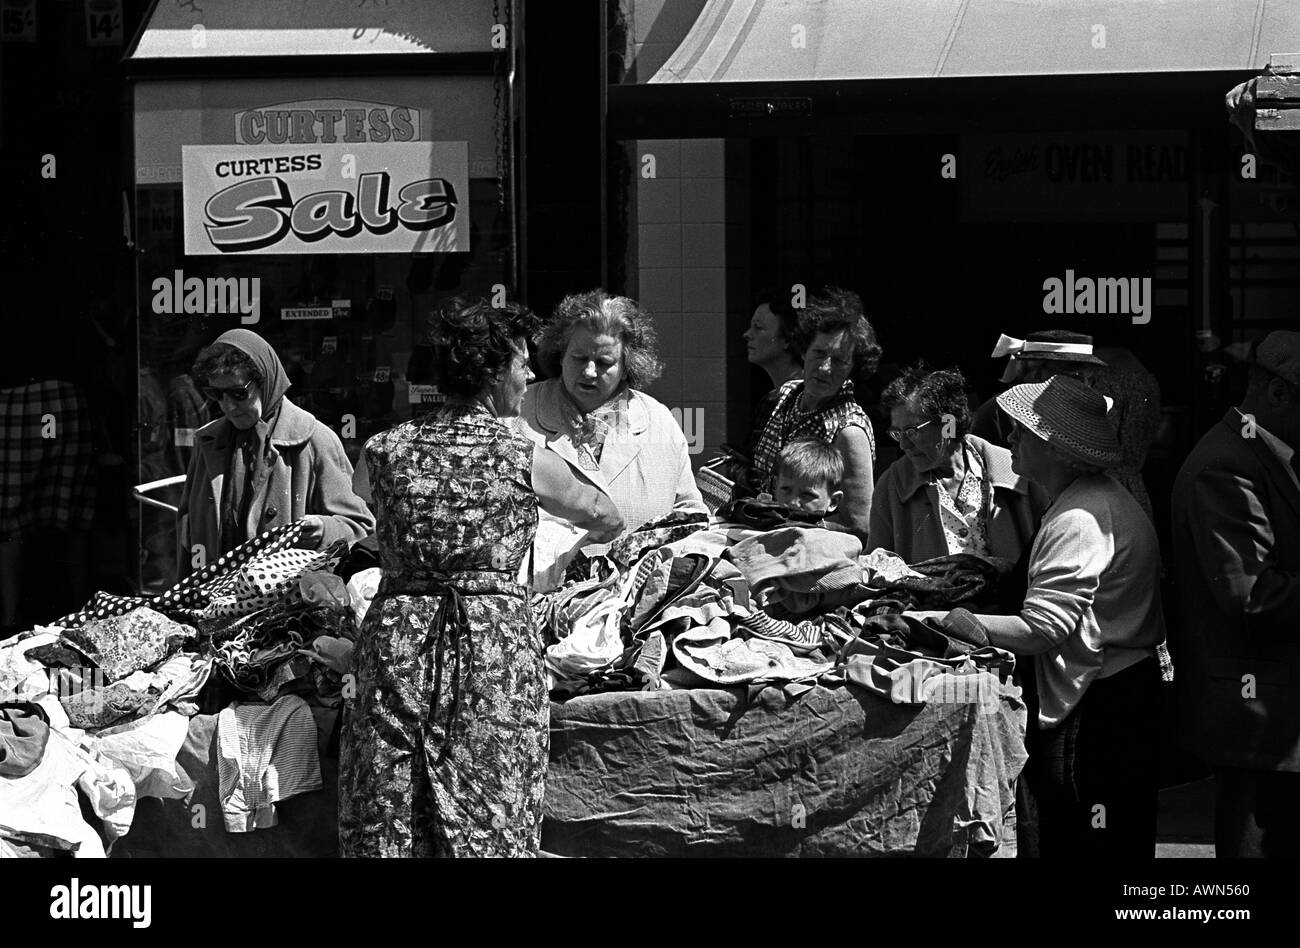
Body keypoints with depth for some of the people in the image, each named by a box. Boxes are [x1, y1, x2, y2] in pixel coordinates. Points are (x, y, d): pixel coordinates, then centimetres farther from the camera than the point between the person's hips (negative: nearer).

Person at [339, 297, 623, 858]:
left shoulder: (383, 451, 3)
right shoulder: (523, 458, -2)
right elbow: (606, 521, 14)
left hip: (396, 634, 3)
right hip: (495, 642, -3)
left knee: (383, 822, 6)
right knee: (492, 826, 2)